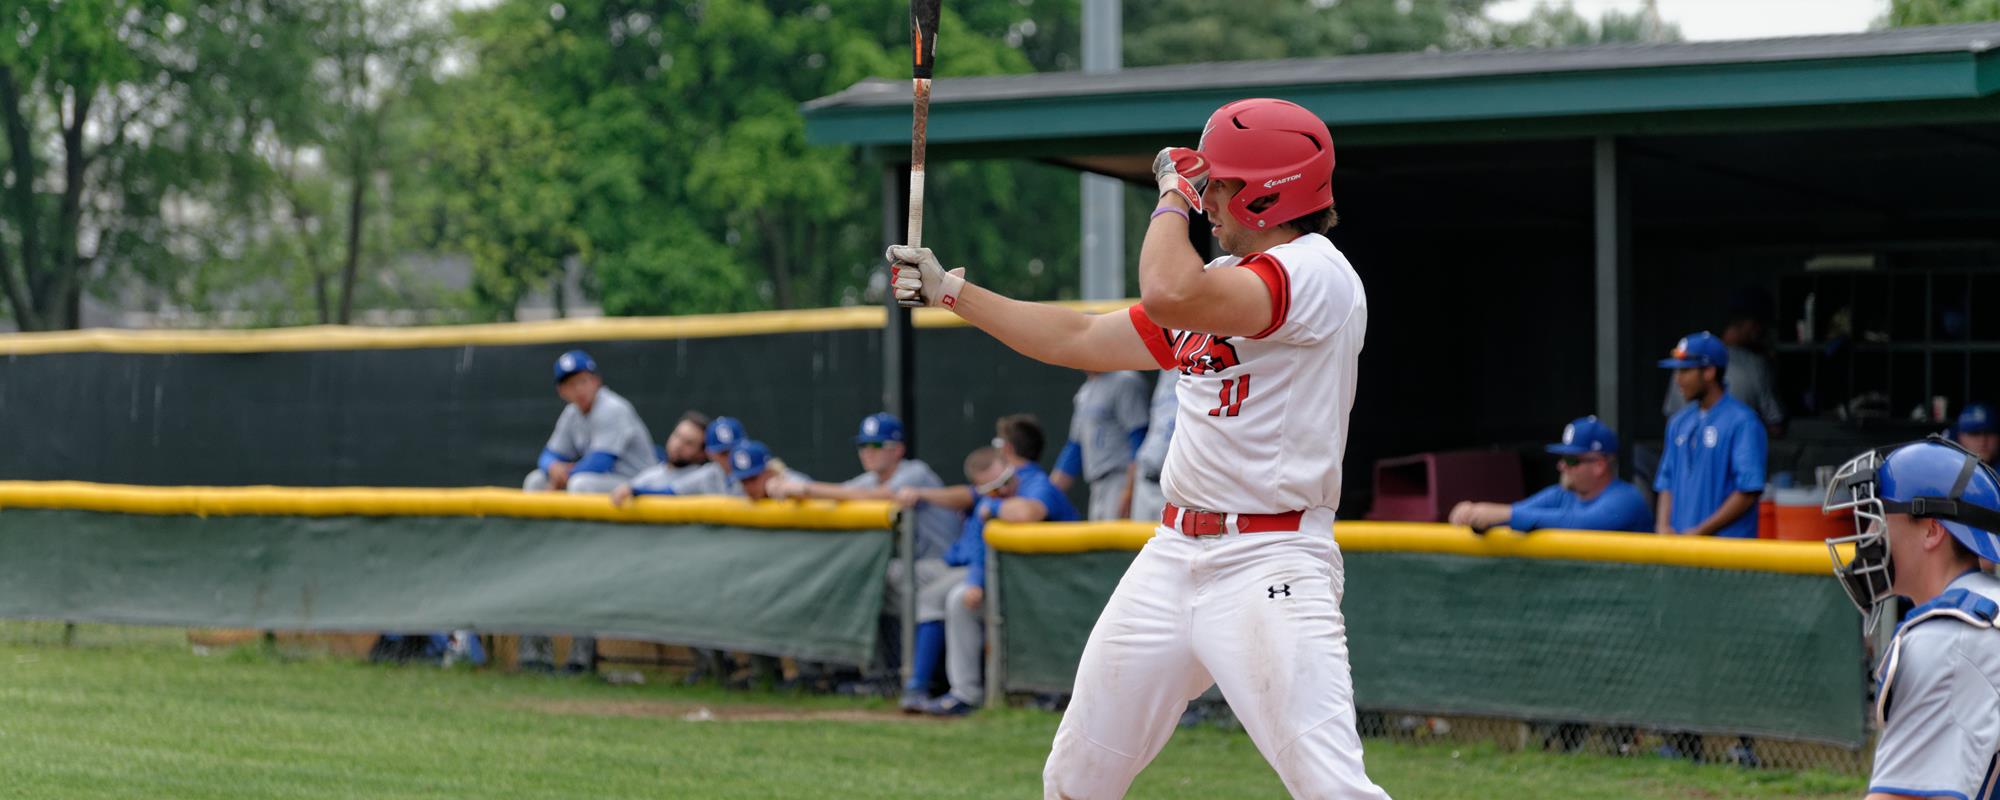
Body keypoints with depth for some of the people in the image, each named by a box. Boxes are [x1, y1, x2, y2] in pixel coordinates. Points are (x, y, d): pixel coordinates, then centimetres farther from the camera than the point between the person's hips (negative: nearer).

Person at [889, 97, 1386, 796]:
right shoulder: (1221, 284, 17)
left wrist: (1173, 194, -9)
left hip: (1270, 568, -9)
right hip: (1174, 556, 9)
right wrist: (949, 289, 26)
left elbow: (1168, 296, -27)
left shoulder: (1315, 273, -12)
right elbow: (1081, 339, 25)